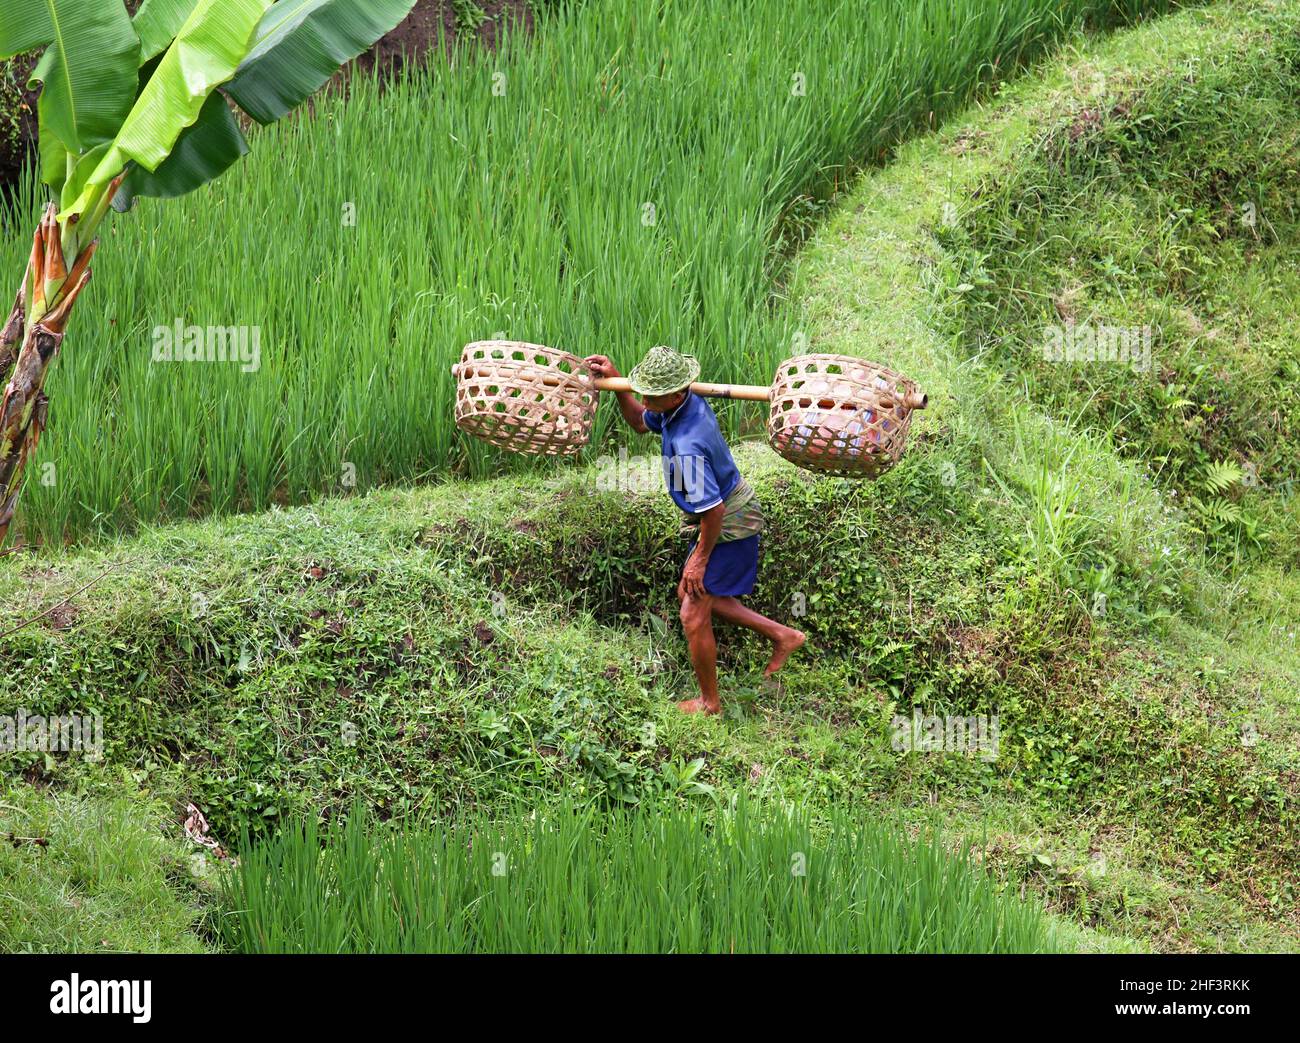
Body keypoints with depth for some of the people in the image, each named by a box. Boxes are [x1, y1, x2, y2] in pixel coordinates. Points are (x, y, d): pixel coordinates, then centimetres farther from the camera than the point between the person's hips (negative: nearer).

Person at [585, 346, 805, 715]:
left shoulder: (686, 447, -36)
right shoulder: (688, 404, -7)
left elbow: (713, 510, -31)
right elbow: (639, 422, 15)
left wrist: (700, 560, -17)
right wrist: (615, 381, 2)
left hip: (728, 527, -10)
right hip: (731, 515, 10)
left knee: (694, 615, 1)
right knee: (690, 594, 23)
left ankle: (709, 702, 19)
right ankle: (781, 635, 28)